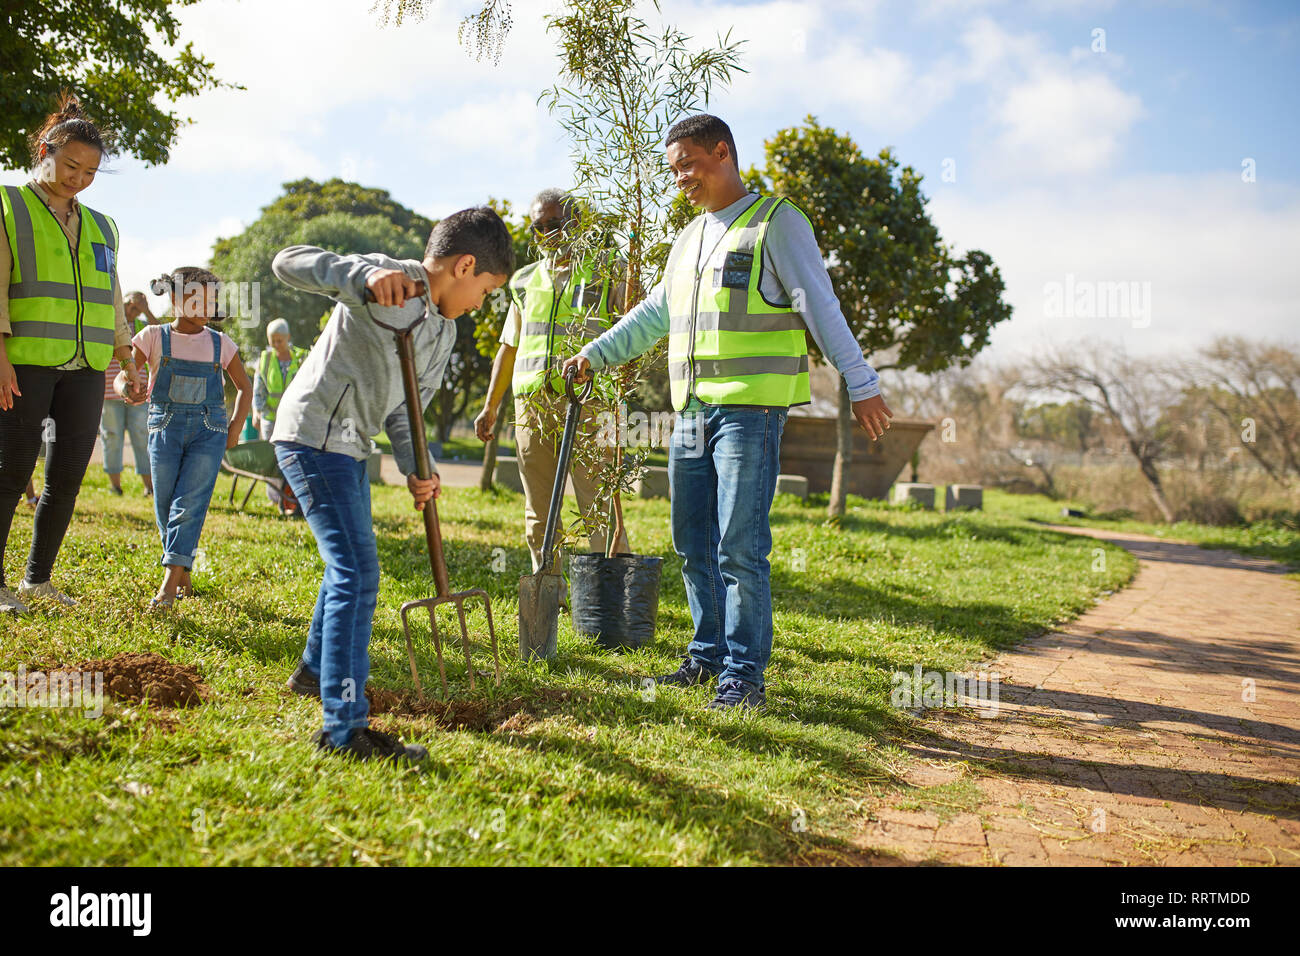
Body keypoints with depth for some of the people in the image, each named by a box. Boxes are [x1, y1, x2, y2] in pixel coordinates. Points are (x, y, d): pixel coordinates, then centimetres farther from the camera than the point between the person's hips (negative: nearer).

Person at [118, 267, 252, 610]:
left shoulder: (221, 344, 8)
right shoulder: (154, 337, 5)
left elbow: (244, 386, 20)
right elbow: (123, 376, 4)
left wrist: (235, 426, 8)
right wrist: (128, 389, -20)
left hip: (208, 428, 0)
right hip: (165, 426, 1)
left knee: (189, 503, -12)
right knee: (165, 504, 1)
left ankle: (168, 585, -16)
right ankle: (184, 575, 18)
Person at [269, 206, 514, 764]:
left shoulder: (444, 332, 11)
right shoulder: (387, 285, -16)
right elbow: (288, 262, -24)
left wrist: (416, 468, -3)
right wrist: (368, 275, -39)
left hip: (349, 447, 10)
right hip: (314, 437, -10)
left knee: (350, 564, 25)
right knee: (357, 573, -16)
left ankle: (315, 672, 46)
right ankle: (344, 728, -15)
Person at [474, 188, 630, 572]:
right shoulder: (525, 281, 20)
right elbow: (508, 348, 26)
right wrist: (490, 406, 23)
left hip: (587, 404, -5)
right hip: (531, 406, 5)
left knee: (599, 510, -10)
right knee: (538, 516, 7)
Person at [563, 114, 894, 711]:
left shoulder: (777, 223, -3)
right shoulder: (691, 237, 20)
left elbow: (821, 309, -7)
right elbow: (652, 315, 27)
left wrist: (862, 385, -9)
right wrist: (594, 355, 22)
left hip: (749, 409, -7)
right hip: (691, 411, 8)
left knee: (740, 548, -8)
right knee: (693, 544, 11)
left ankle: (744, 674, 1)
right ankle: (708, 654, 24)